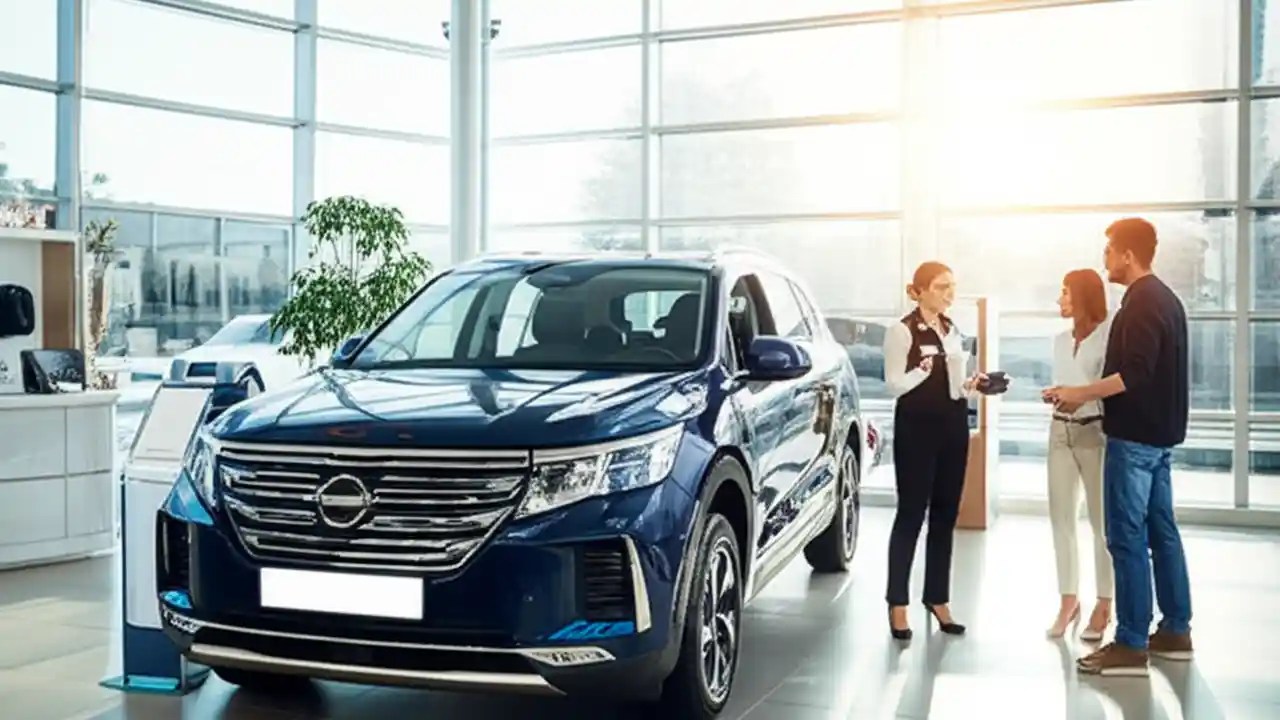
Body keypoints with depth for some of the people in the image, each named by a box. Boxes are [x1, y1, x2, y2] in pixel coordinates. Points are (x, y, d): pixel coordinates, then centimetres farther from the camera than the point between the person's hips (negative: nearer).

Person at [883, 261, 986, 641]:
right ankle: (897, 603, 1)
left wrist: (970, 383, 3)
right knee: (911, 514, -5)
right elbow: (894, 385, -12)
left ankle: (937, 598, 17)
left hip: (953, 425, 7)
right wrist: (924, 368, -28)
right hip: (917, 427, -7)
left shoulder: (952, 329, 15)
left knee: (945, 515, 9)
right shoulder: (902, 331, -8)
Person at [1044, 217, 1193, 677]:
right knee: (1161, 532, 13)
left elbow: (1134, 375, -24)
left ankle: (1132, 645, -5)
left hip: (1134, 436, -10)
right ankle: (1175, 632, 20)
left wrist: (1081, 393, -16)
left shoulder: (1141, 303, -16)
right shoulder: (1164, 298, 15)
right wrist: (1091, 396, 19)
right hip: (1158, 433, 10)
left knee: (1127, 538, -7)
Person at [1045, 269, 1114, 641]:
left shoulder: (1110, 333, -6)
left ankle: (1104, 605, 9)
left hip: (1095, 431, -6)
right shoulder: (1061, 339, 16)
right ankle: (1069, 599, 14)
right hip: (1061, 432, 7)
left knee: (1101, 521, 1)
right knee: (1061, 520, 6)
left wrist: (1081, 398, -22)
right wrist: (1056, 398, 6)